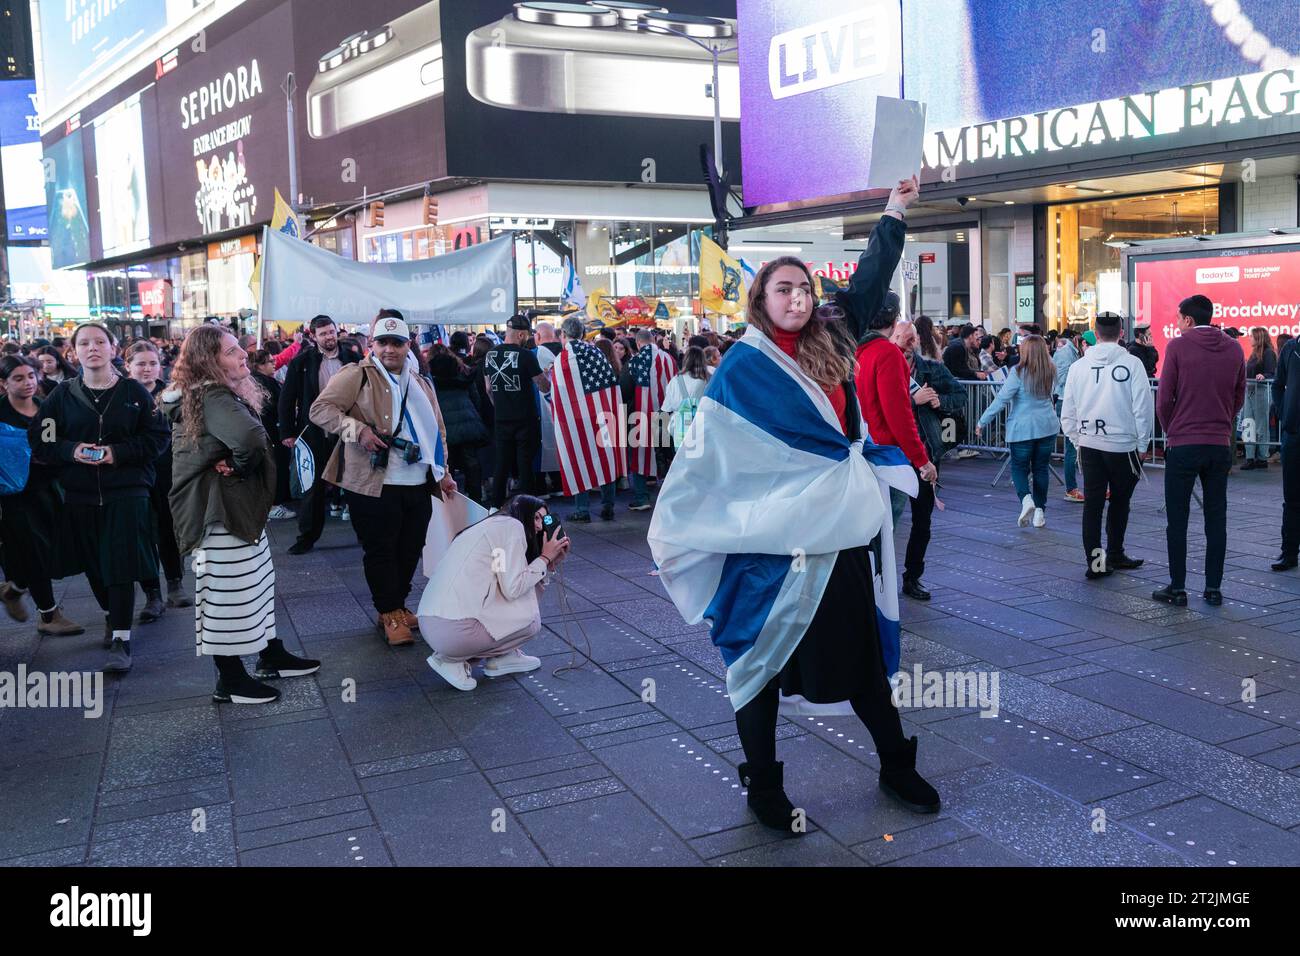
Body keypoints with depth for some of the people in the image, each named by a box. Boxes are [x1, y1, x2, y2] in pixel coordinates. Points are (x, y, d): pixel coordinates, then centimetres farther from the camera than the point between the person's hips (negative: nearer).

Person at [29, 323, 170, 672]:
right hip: (80, 496, 3)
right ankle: (112, 615, 37)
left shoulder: (134, 392, -1)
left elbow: (158, 437, -2)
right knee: (94, 565, 12)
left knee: (121, 567, -7)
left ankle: (120, 640, -2)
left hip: (126, 493, -3)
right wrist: (72, 450, -14)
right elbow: (40, 442, 4)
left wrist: (118, 452, -15)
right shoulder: (63, 395, 4)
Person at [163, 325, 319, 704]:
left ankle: (271, 656, 32)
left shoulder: (203, 393, 12)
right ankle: (230, 681, 13)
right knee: (229, 591, 1)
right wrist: (242, 467, -18)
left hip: (235, 505, 10)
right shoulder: (214, 397, -21)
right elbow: (251, 438, -38)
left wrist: (233, 462, -9)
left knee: (257, 582, 19)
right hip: (223, 510, -10)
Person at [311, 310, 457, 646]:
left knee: (410, 549, 12)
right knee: (380, 551, 2)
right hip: (375, 484, -6)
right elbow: (320, 409, -11)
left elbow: (437, 430, 22)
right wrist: (358, 429, -22)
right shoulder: (357, 375, -4)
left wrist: (443, 471, 16)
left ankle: (399, 604, 30)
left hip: (419, 485, 6)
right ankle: (389, 614, 16)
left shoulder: (421, 385, 16)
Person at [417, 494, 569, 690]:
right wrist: (545, 558, 3)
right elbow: (513, 589, -10)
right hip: (455, 631, -9)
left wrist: (552, 561, 18)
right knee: (531, 619, 7)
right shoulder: (512, 525, -3)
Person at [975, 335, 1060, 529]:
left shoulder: (1018, 372, -13)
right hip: (1048, 426, 4)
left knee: (1019, 467, 9)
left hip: (1022, 427, -4)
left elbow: (1001, 400, -14)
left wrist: (982, 422, -9)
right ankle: (1040, 511, 11)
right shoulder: (1051, 372, 2)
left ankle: (1026, 498, -16)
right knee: (1041, 468, 11)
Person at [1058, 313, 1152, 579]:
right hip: (1123, 444, -2)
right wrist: (1142, 444, 3)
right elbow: (1143, 408, -7)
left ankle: (1095, 561, 2)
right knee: (1119, 502, 14)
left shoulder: (1079, 366, 1)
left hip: (1089, 444, 2)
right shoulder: (1132, 363, -8)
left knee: (1092, 504, 5)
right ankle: (1114, 555, 26)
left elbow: (1067, 412, 7)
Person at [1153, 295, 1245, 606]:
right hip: (1221, 445, 4)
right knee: (1216, 518, 10)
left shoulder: (1178, 346, -7)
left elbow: (1164, 398, -6)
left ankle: (1177, 588, 6)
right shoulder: (1233, 348, 5)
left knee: (1177, 519, 4)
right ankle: (1213, 588, 13)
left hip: (1183, 445, -4)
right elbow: (1239, 399, 10)